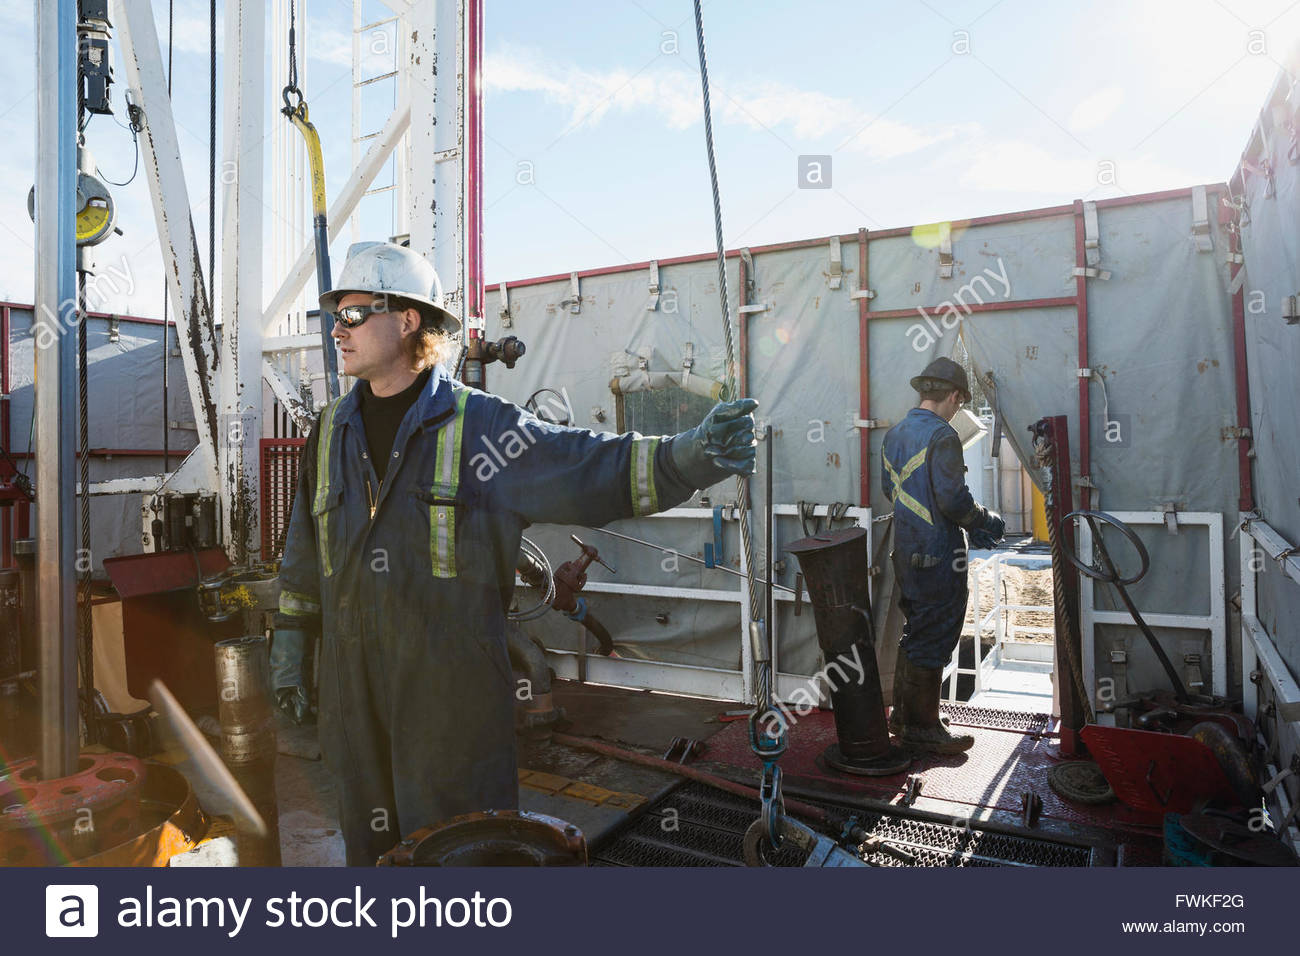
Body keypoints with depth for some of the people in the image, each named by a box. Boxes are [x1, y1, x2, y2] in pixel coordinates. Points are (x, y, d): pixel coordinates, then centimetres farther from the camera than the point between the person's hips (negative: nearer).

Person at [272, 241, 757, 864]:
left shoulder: (476, 424, -9)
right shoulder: (331, 432, 9)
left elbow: (588, 467, -18)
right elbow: (304, 547, 17)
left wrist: (688, 455, -34)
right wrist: (290, 641, 17)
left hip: (453, 694, -4)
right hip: (354, 689, 5)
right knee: (370, 844, 21)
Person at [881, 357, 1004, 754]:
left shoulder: (893, 434, 10)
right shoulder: (942, 436, -17)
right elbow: (953, 499, -20)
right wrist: (988, 522, -3)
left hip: (905, 551, 9)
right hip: (937, 554, -9)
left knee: (915, 630, 20)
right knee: (933, 639, 1)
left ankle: (902, 713, 30)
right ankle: (922, 728, 12)